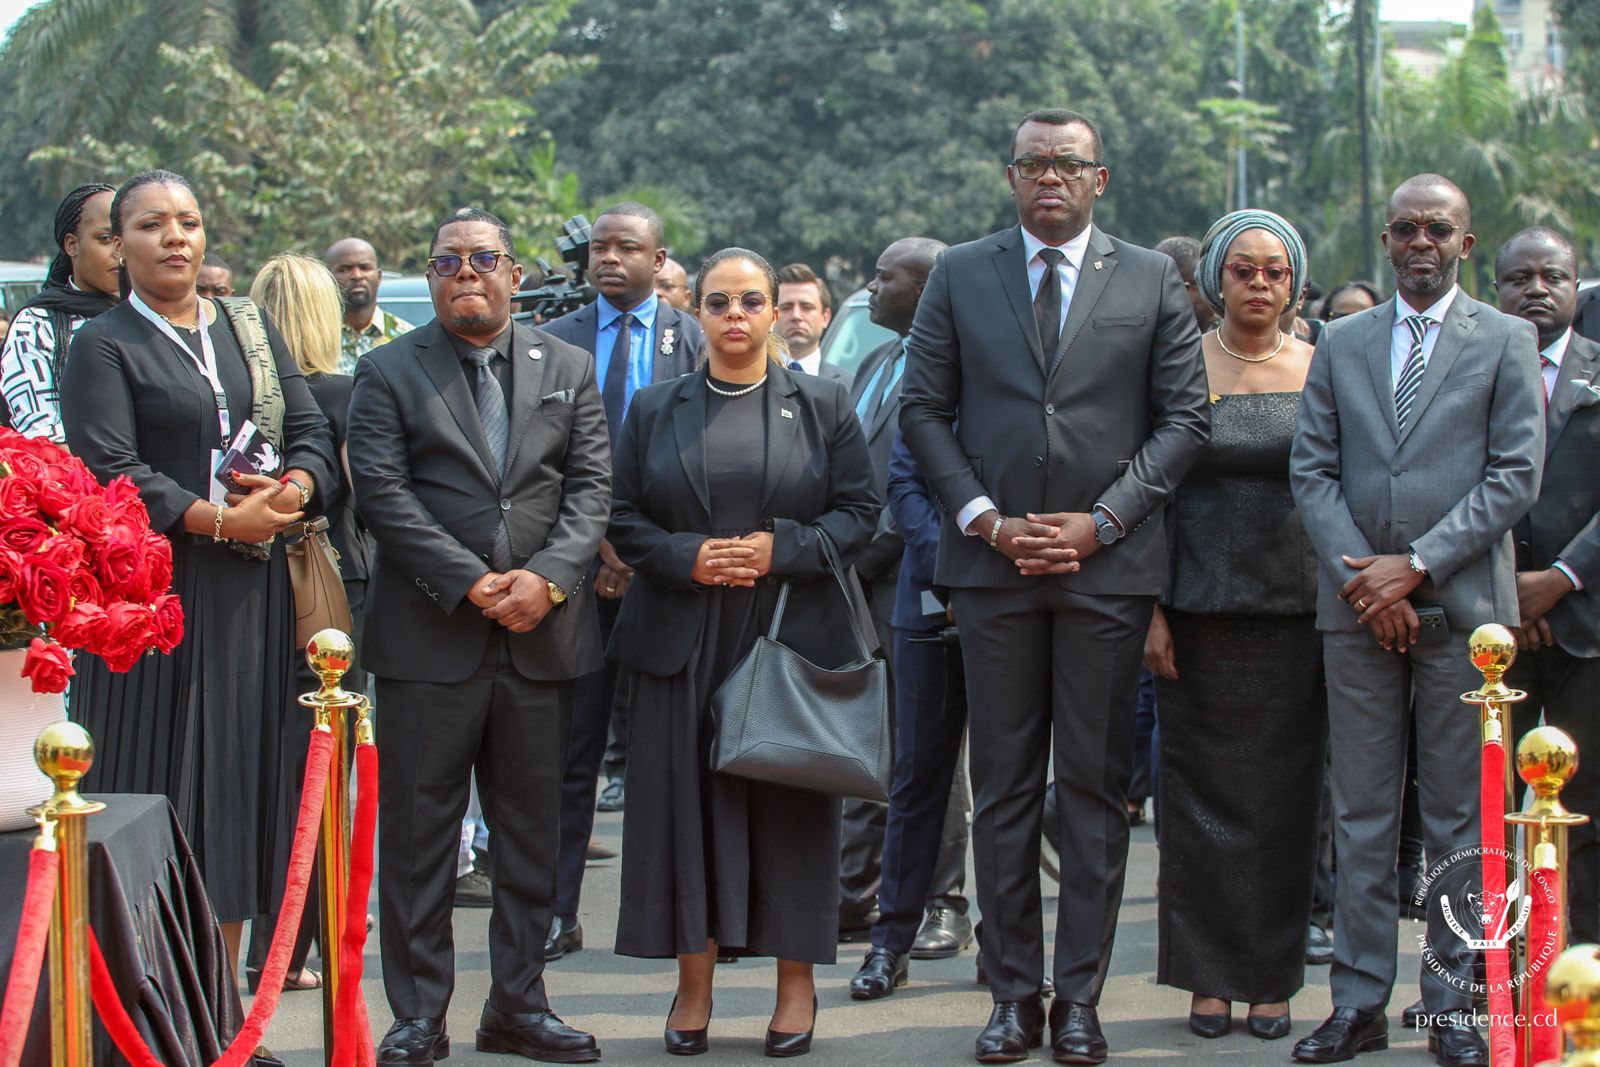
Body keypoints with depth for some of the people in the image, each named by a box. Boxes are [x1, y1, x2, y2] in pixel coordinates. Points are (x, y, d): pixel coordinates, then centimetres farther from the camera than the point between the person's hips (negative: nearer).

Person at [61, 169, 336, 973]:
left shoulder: (248, 328, 15)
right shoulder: (102, 347, -1)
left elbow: (312, 432, 11)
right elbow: (108, 473, -11)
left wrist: (294, 488, -10)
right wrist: (217, 520, -17)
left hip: (252, 597, 5)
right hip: (153, 598, -5)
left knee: (237, 783, 6)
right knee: (161, 790, -4)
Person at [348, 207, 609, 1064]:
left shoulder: (568, 368, 13)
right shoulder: (388, 372, 4)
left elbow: (589, 486, 5)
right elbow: (384, 493, -6)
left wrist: (547, 578, -11)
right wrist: (470, 584, -14)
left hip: (543, 635, 3)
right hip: (428, 638, -3)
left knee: (532, 830, 8)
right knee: (418, 832, 0)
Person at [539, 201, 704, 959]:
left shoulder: (694, 341, 5)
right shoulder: (555, 343, 10)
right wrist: (596, 545, -7)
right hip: (578, 568, 1)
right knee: (570, 747, 1)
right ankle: (558, 913, 6)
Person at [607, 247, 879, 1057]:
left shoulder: (823, 405, 6)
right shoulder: (654, 409, 10)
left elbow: (859, 512, 2)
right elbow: (623, 519, 7)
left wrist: (779, 549, -13)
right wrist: (685, 558, -10)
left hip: (795, 634, -1)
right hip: (684, 642, 1)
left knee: (791, 801, 1)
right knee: (685, 800, 0)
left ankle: (797, 987, 10)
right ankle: (693, 984, 9)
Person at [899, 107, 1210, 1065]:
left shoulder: (1152, 281, 6)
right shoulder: (961, 275, 8)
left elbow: (1184, 418, 3)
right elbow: (924, 409, 7)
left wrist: (1098, 523, -8)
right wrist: (984, 518, -6)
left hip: (1107, 563, -1)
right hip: (994, 562, 1)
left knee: (1096, 786, 3)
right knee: (1003, 787, 4)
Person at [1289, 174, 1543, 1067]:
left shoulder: (1506, 342, 3)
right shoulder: (1342, 344, 11)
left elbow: (1516, 474, -5)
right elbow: (1312, 470, 6)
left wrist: (1417, 565, -12)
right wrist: (1361, 576, -7)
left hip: (1461, 607, -2)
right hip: (1359, 611, 2)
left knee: (1461, 819, 4)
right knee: (1362, 815, 6)